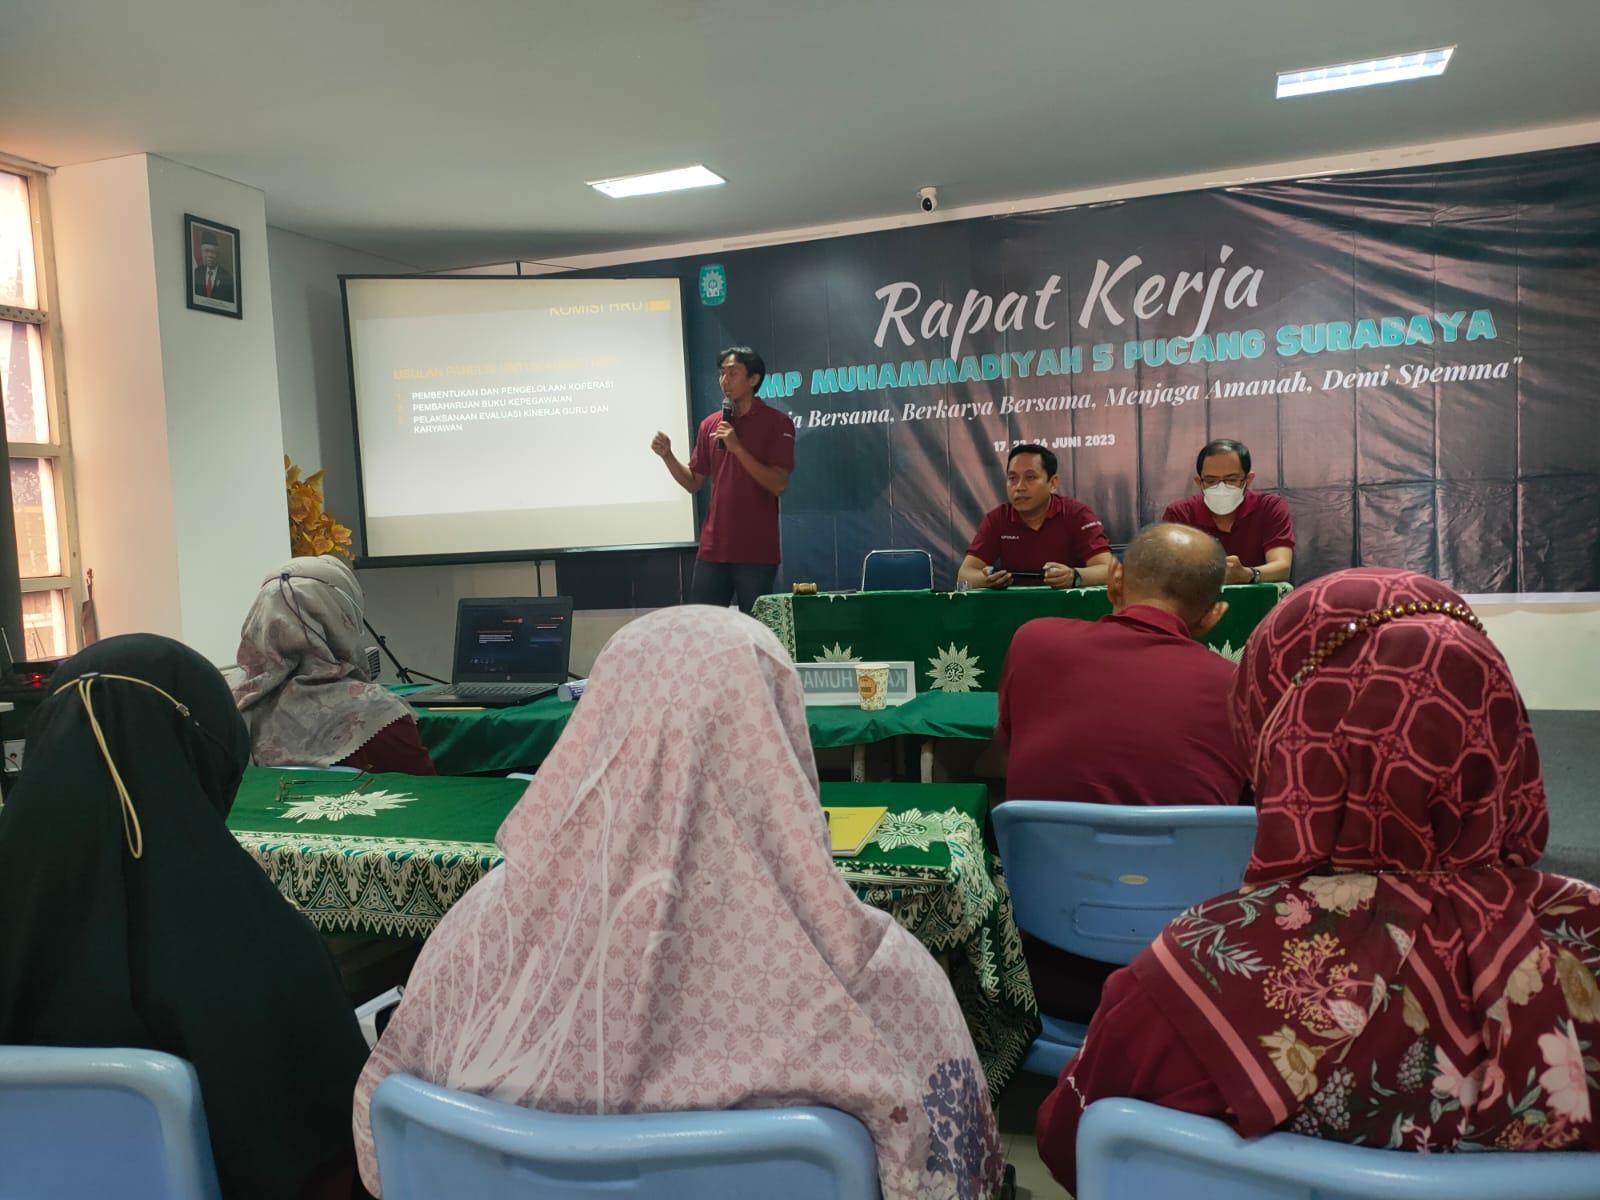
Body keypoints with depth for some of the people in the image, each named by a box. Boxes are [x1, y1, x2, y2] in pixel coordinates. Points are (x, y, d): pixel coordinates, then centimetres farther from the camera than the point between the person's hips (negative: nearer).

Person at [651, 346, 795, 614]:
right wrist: (667, 455, -2)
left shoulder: (777, 423, -5)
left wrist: (737, 447, -18)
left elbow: (778, 485, -13)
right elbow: (694, 483, 15)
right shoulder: (710, 425, 11)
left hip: (756, 550, -5)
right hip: (714, 547, 5)